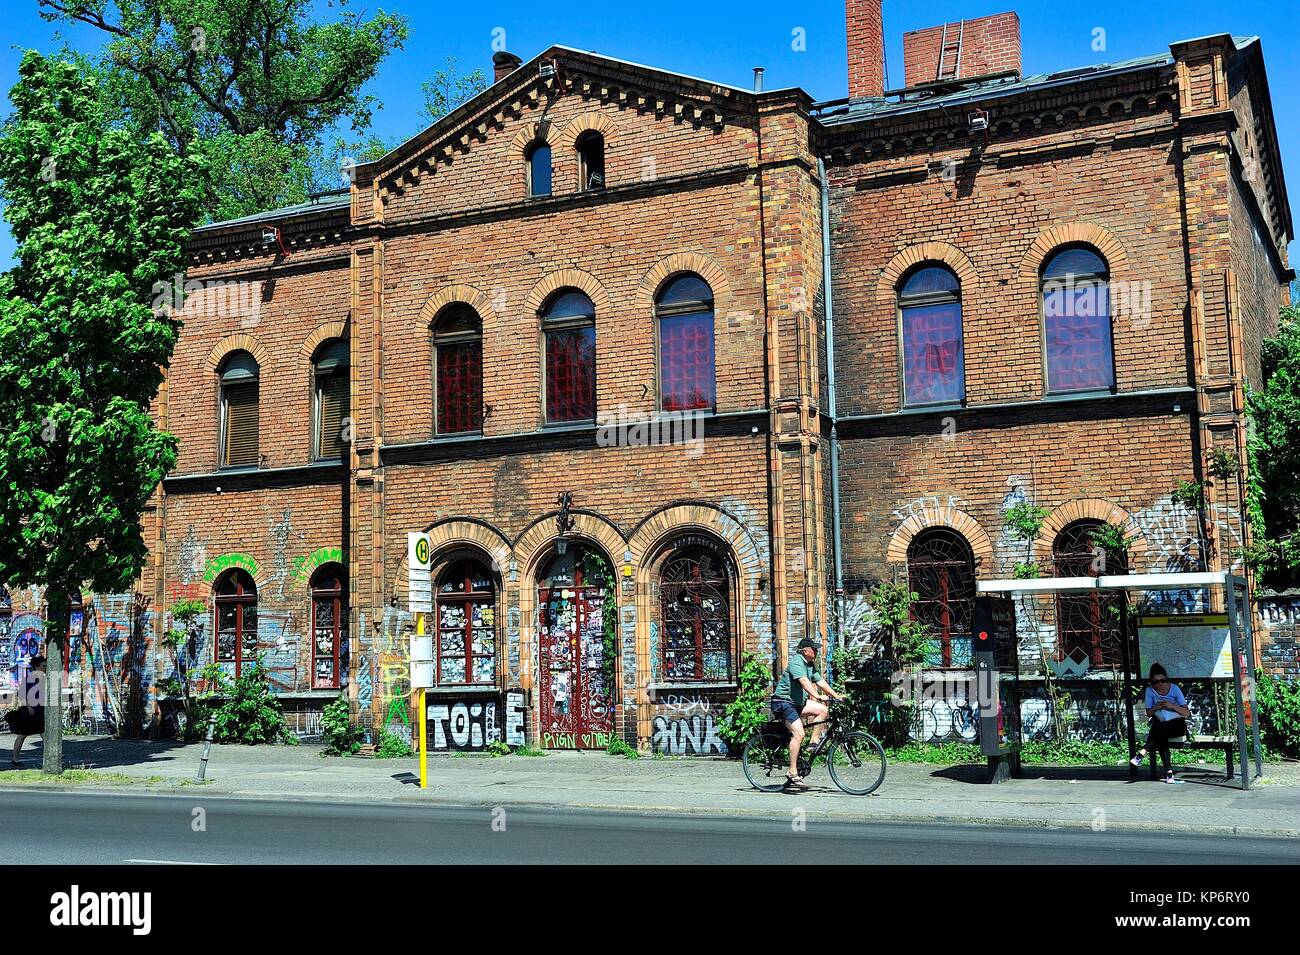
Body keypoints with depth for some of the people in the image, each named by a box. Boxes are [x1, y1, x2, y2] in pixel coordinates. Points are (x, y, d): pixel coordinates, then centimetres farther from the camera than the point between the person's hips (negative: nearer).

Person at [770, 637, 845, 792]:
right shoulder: (796, 661, -16)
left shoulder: (810, 665, 13)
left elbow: (820, 681, 14)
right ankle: (793, 773, -21)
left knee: (822, 710, -4)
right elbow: (803, 681, -31)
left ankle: (814, 742, 4)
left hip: (798, 702, 9)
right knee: (799, 734, -21)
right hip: (783, 702, -9)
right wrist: (817, 696, -43)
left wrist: (836, 696, 5)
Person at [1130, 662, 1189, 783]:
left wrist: (1172, 706, -22)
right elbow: (1149, 714, 3)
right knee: (1161, 737, -34)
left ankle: (1142, 753, -38)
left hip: (1177, 724, -2)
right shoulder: (1150, 690, 1)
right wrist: (1155, 707, -18)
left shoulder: (1174, 688, -5)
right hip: (1160, 724, 2)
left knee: (1159, 729, -36)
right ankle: (1168, 771, -39)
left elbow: (1187, 713, -7)